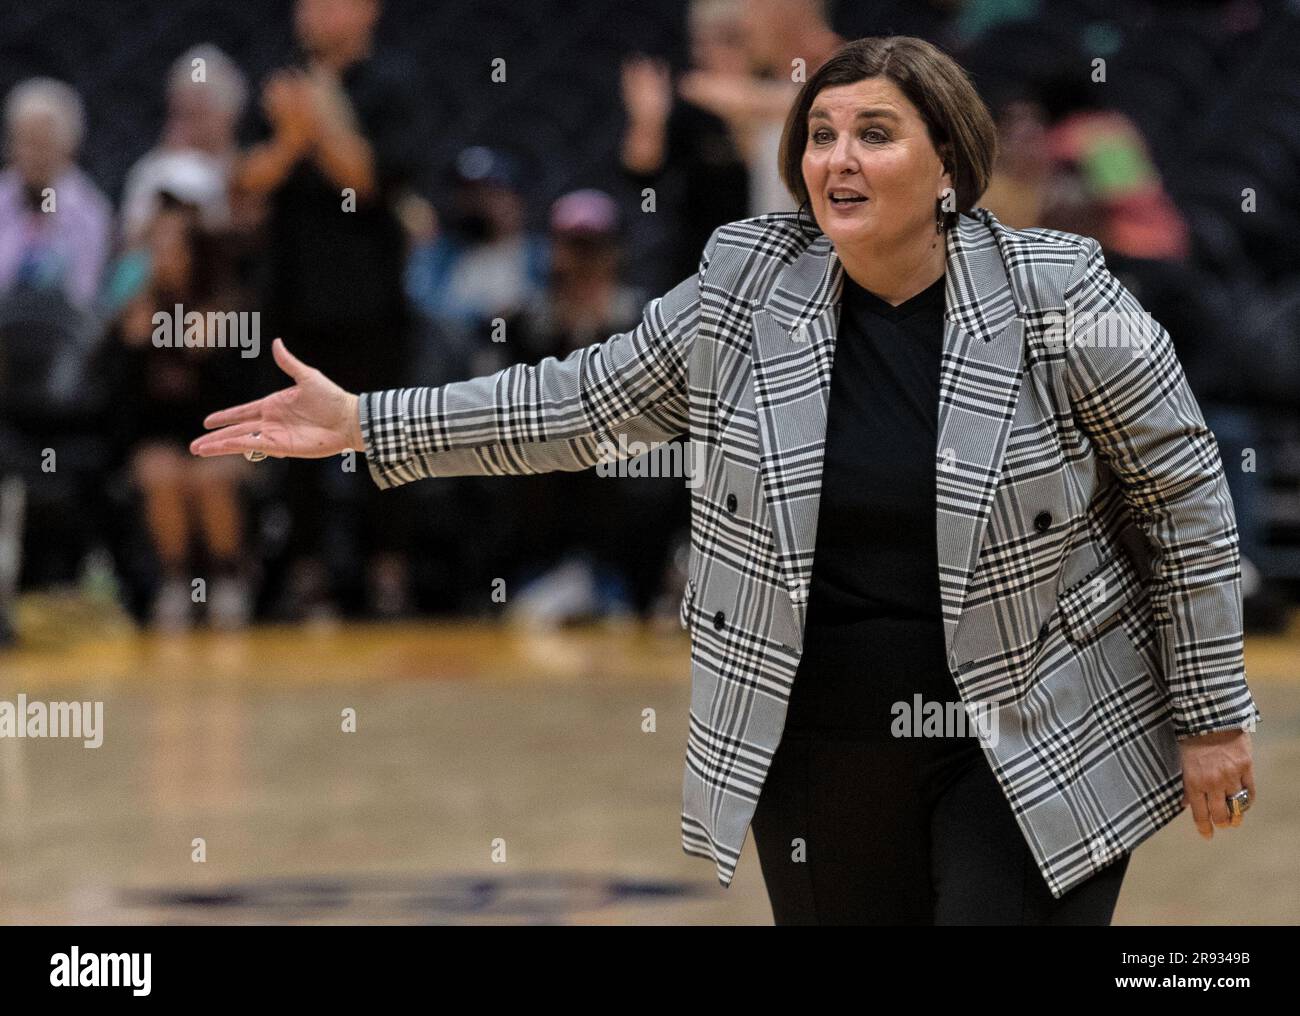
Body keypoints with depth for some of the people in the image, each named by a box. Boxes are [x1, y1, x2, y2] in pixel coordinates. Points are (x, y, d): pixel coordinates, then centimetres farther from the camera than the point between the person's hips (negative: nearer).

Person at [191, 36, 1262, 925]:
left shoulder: (1056, 299, -10)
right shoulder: (743, 288, -1)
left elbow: (1183, 506, -3)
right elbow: (584, 399, 8)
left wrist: (1212, 719, -1)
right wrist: (364, 423, 3)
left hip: (1032, 753, -4)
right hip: (818, 750, 4)